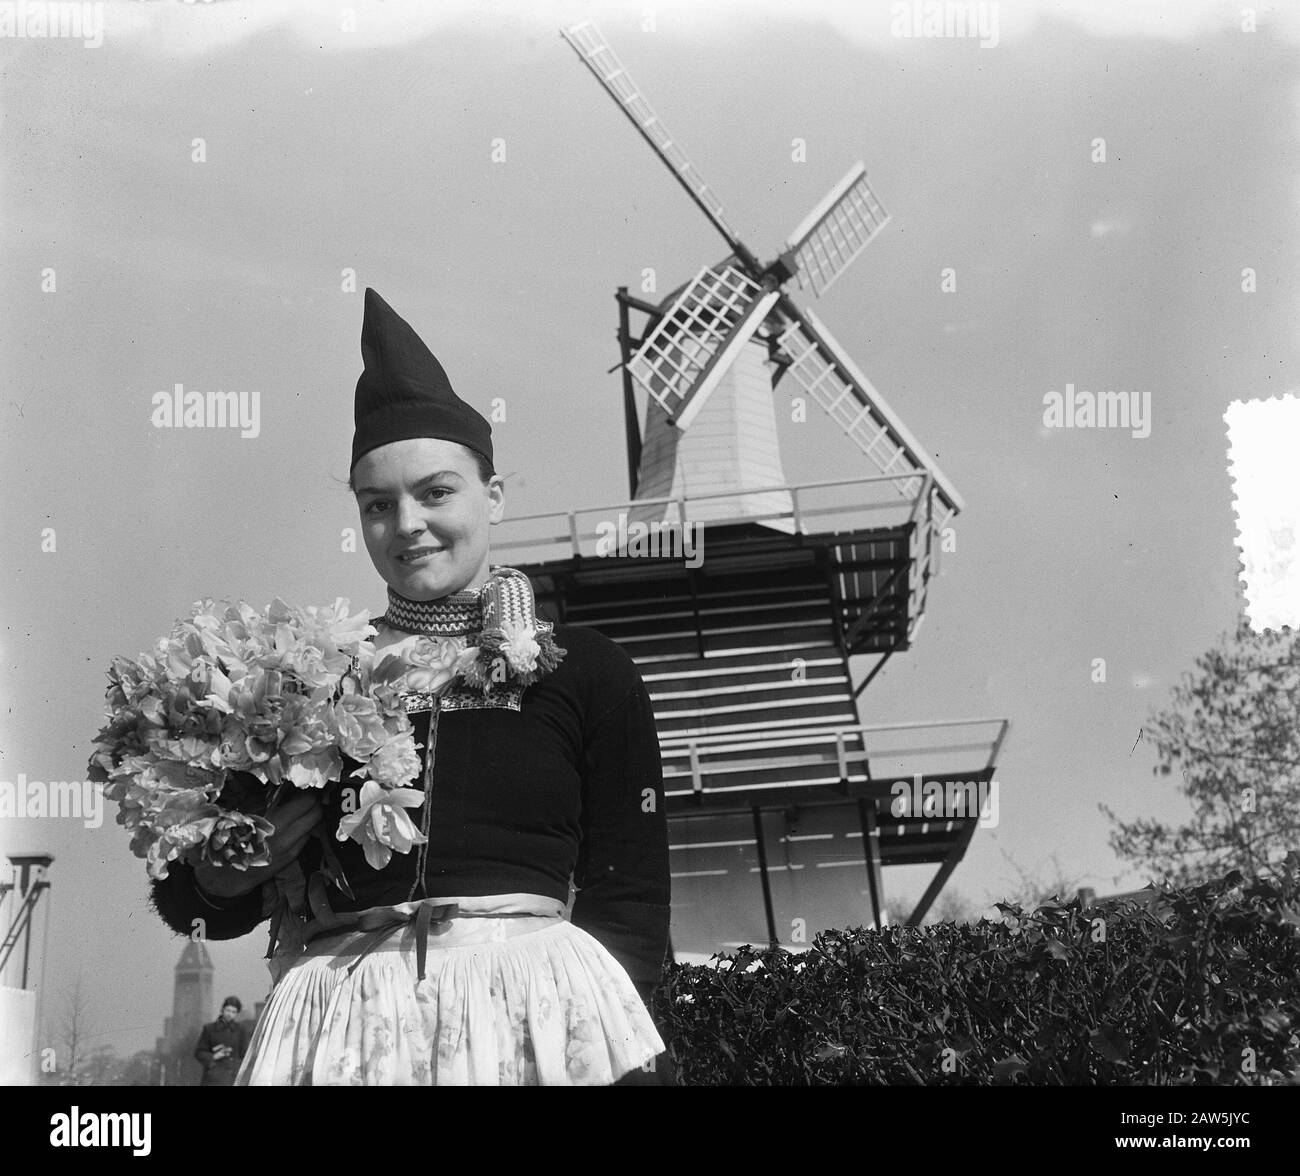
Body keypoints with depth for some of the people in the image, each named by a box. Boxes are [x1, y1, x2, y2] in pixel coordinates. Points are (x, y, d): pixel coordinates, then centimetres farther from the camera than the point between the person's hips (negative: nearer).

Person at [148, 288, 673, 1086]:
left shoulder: (586, 672, 4)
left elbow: (627, 899, 3)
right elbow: (201, 901, 15)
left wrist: (586, 1013, -12)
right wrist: (243, 860, -6)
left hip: (535, 1013, -2)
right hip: (344, 1024, 2)